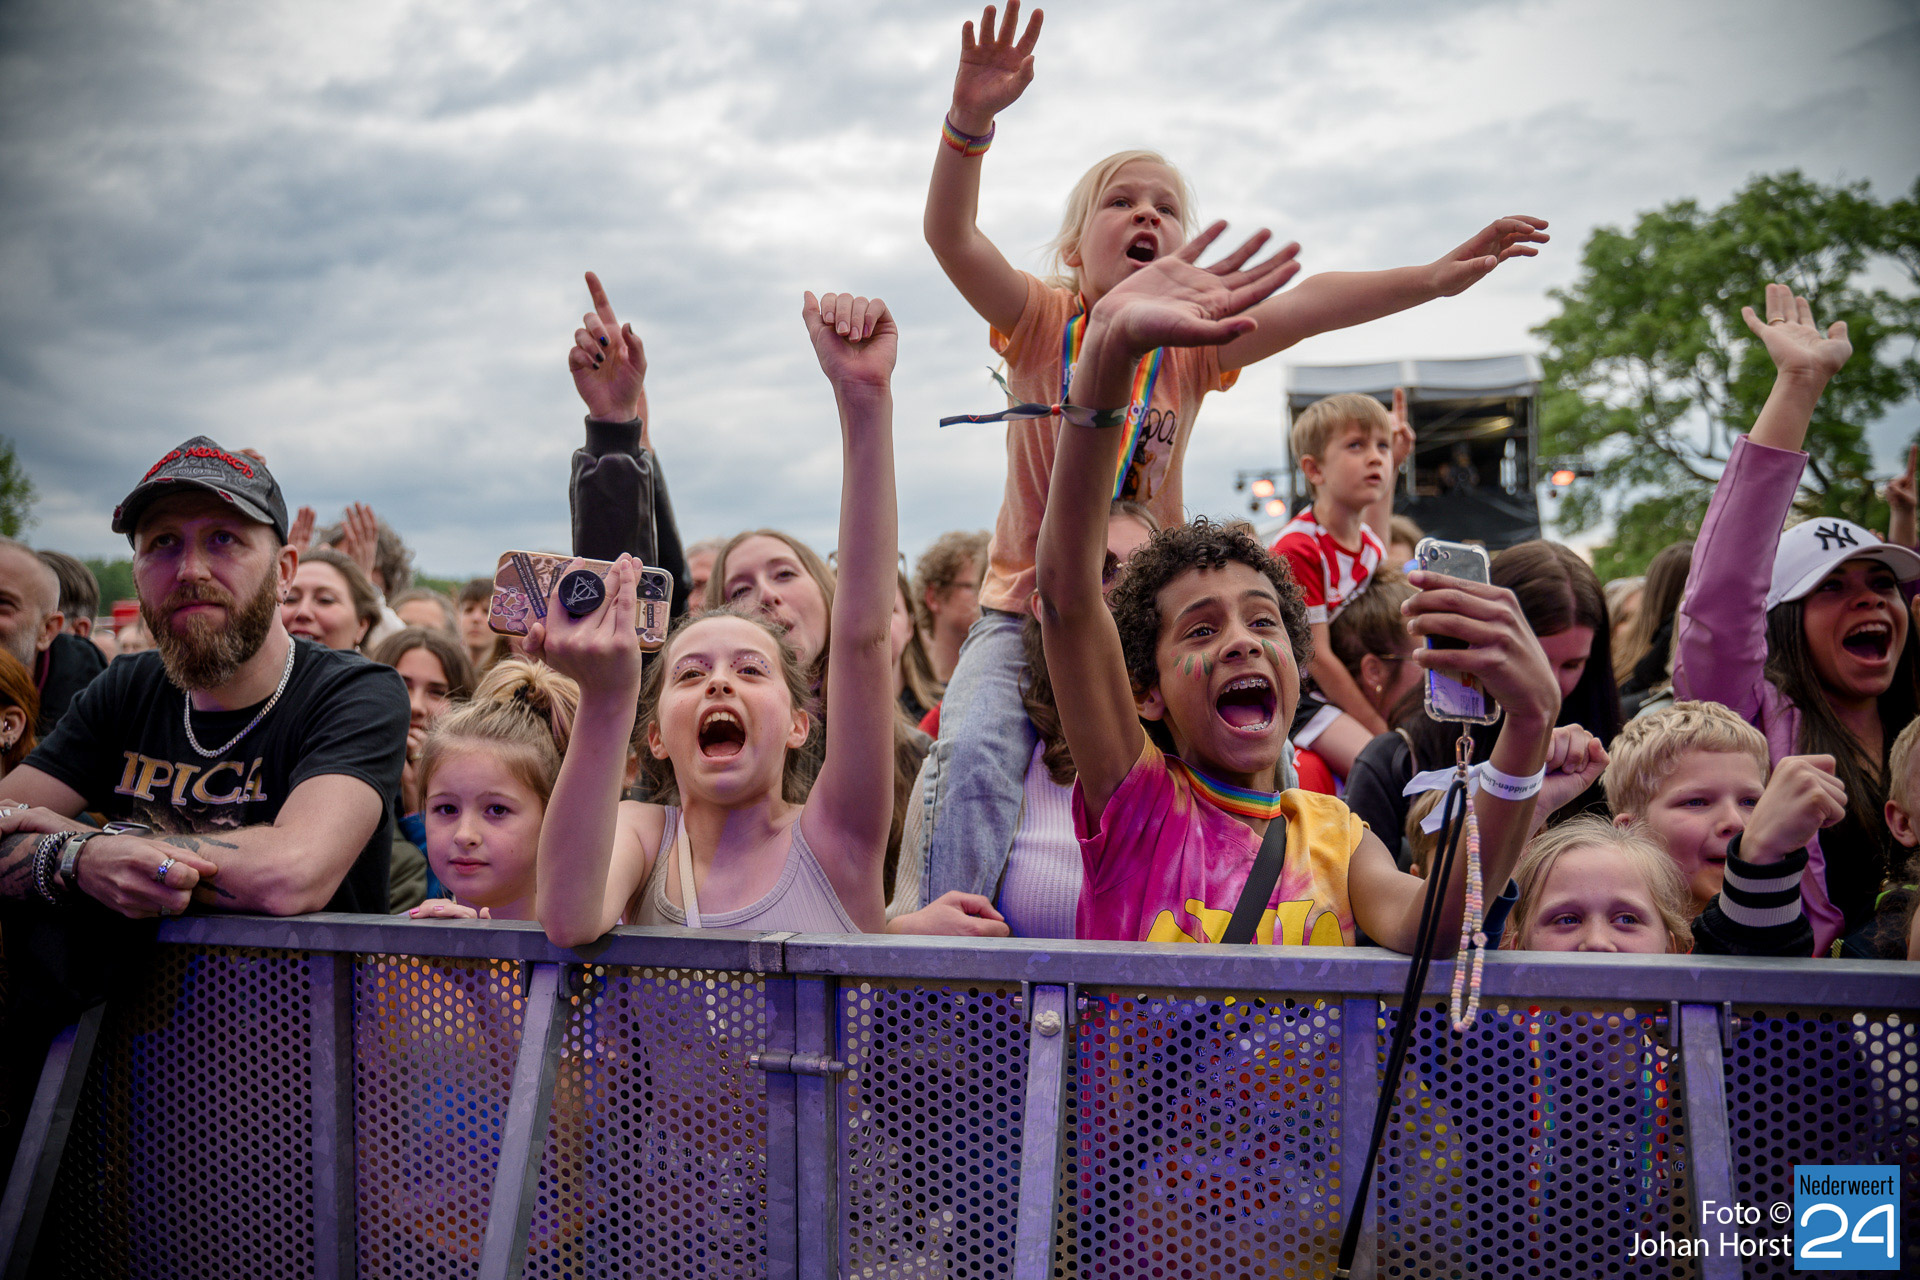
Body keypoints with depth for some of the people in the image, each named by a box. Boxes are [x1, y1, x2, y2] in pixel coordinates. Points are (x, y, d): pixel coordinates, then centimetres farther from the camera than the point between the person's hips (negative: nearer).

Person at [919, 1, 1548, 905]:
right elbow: (950, 236, -19)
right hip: (1023, 614, -2)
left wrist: (1433, 278, -27)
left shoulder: (1194, 347, 2)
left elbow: (1305, 304, -13)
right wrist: (971, 119, -37)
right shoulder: (1040, 323, -4)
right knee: (979, 753, -26)